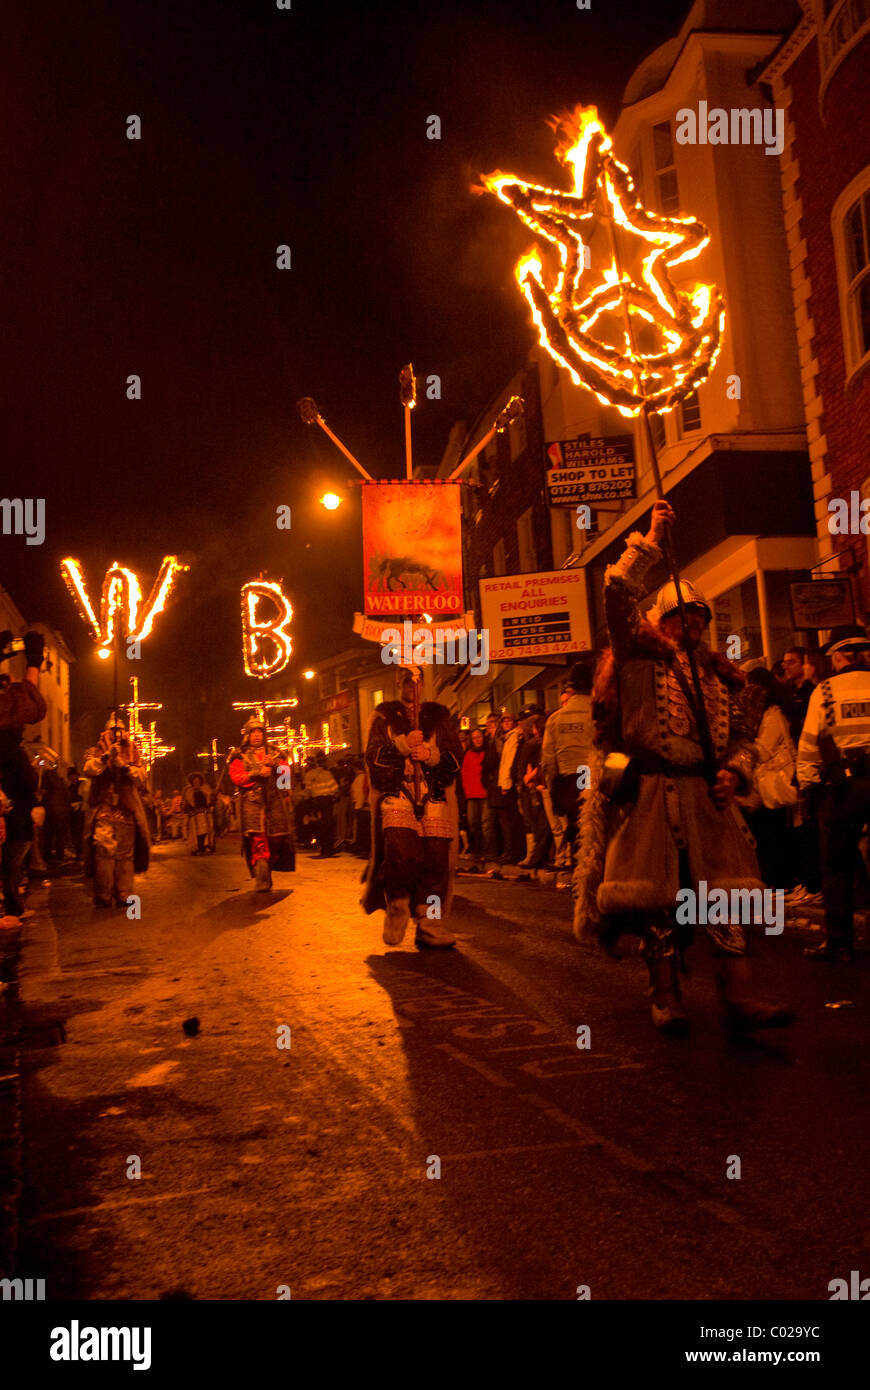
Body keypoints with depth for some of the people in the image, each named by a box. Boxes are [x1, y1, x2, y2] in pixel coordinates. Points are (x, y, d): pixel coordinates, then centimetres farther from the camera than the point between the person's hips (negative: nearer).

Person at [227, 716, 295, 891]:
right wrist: (257, 774, -13)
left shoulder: (275, 753, 18)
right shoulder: (239, 756, 11)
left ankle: (267, 873, 19)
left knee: (275, 838, 1)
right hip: (252, 802, -3)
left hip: (275, 801, 3)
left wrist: (274, 766, -10)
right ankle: (261, 879, -19)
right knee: (258, 840, -16)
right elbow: (237, 777, -3)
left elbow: (286, 772, 9)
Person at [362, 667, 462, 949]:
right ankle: (397, 904, -2)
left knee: (436, 857, -9)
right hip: (396, 793, -2)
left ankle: (428, 925, 3)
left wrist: (432, 754, -9)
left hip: (434, 795, 2)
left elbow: (456, 756, 11)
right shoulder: (385, 715, 16)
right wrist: (403, 745, -12)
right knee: (400, 847, -25)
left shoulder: (438, 715, 20)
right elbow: (373, 756, 3)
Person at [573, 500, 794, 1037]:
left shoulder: (719, 675, 19)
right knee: (657, 893, 1)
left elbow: (739, 735, 20)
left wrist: (734, 772, -1)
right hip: (650, 789, -4)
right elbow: (619, 595, -9)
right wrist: (652, 541, -6)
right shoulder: (640, 656, 6)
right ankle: (666, 997, 10)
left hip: (706, 792, 4)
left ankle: (738, 995, -7)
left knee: (728, 887, -6)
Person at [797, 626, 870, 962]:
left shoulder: (824, 691, -1)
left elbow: (809, 742, -2)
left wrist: (807, 783, 6)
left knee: (836, 864, 7)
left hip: (842, 783, -2)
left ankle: (838, 941, 9)